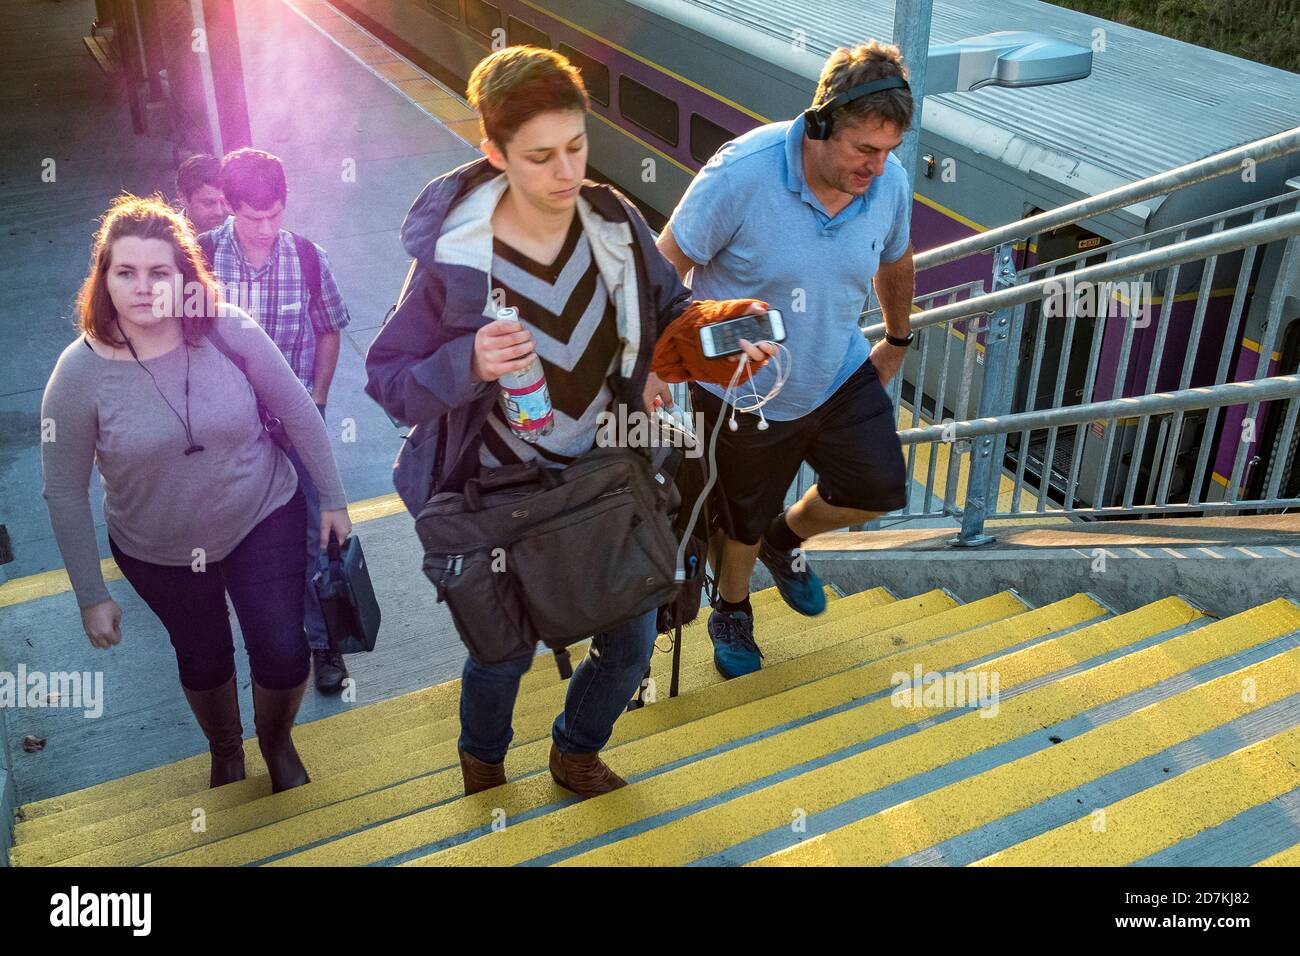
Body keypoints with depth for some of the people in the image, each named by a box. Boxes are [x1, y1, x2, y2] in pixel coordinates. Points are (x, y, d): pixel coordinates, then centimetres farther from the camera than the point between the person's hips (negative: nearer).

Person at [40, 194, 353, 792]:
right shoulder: (80, 372, -20)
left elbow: (298, 414, -8)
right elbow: (65, 493, -11)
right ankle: (226, 754, 52)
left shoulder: (227, 330, -20)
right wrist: (91, 597, -7)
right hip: (160, 553, 1)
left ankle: (277, 743, 36)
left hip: (264, 521, 0)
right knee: (203, 658, 20)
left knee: (283, 653, 0)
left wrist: (332, 499, -1)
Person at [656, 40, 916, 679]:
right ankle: (731, 613, 47)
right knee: (741, 521, 15)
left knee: (880, 489, 7)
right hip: (742, 391, -4)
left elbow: (895, 263, 8)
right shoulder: (742, 174, -29)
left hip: (840, 374, 4)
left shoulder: (889, 180, -13)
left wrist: (897, 342, 21)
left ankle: (787, 537, 38)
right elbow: (667, 270, -20)